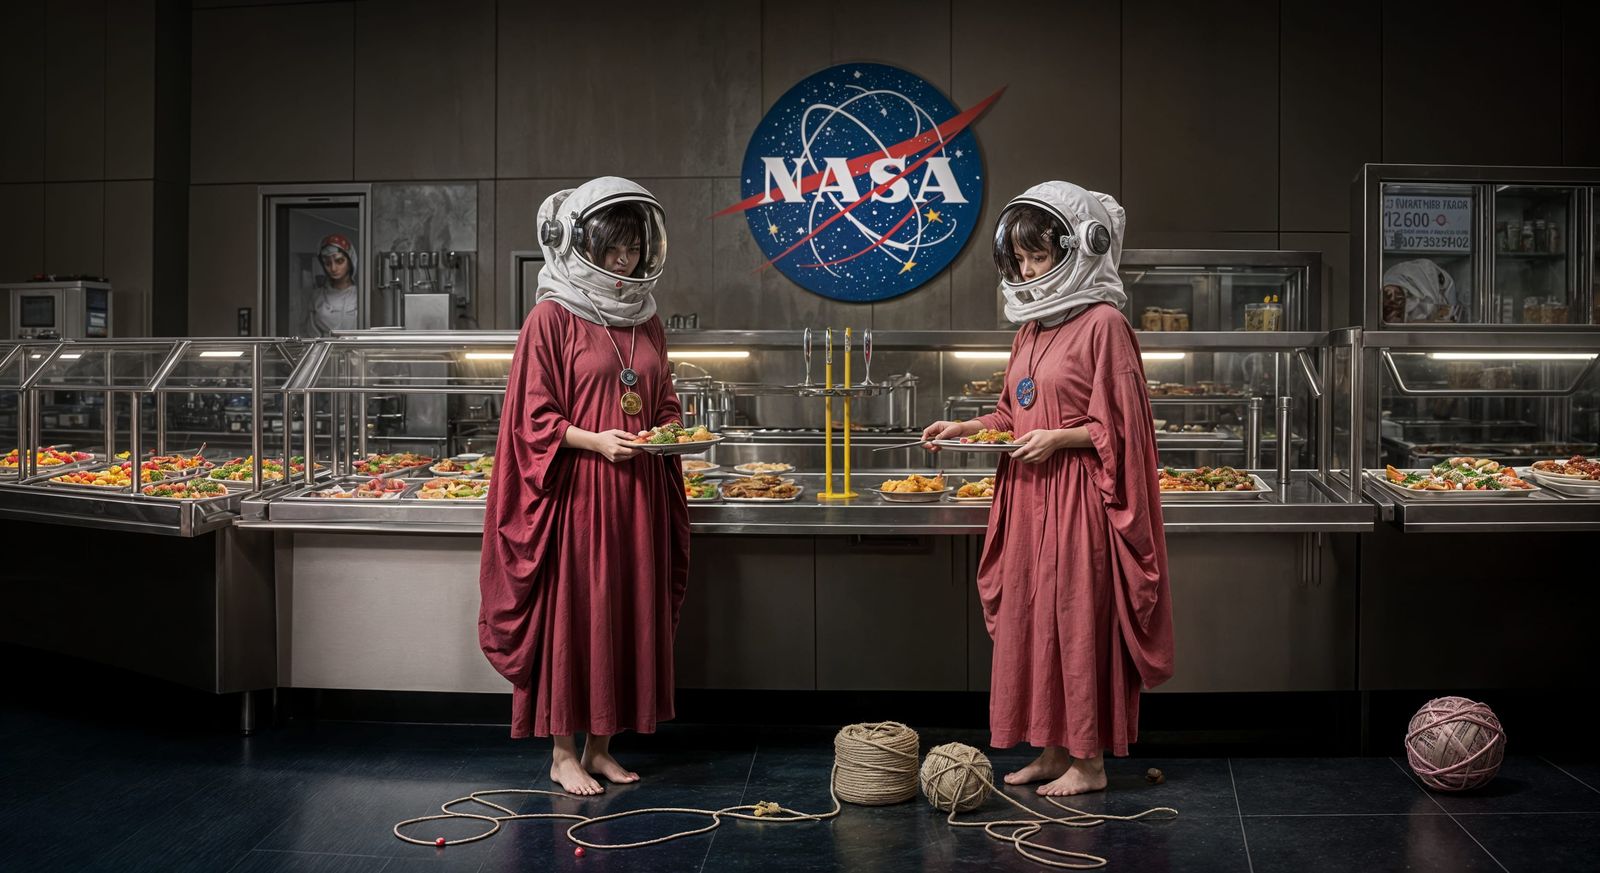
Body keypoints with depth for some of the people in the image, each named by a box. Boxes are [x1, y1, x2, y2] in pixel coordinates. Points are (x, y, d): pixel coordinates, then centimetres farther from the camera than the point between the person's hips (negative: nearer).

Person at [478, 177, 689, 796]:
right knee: (569, 612, -1)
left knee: (627, 611, 8)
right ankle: (563, 753, 9)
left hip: (636, 490, 6)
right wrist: (594, 441, -19)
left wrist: (671, 433, 0)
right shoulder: (552, 318, -5)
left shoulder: (645, 320, 13)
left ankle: (600, 745, 19)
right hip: (574, 489, -6)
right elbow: (534, 417, -7)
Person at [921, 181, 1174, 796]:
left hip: (1077, 500, -8)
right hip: (1028, 495, 8)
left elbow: (1119, 427, -11)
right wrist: (966, 428, 7)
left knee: (1079, 619, -2)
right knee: (1031, 619, 10)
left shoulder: (1102, 324, -10)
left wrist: (1058, 437, -21)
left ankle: (1090, 761, 8)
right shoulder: (1031, 326, 14)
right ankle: (1053, 750, 21)